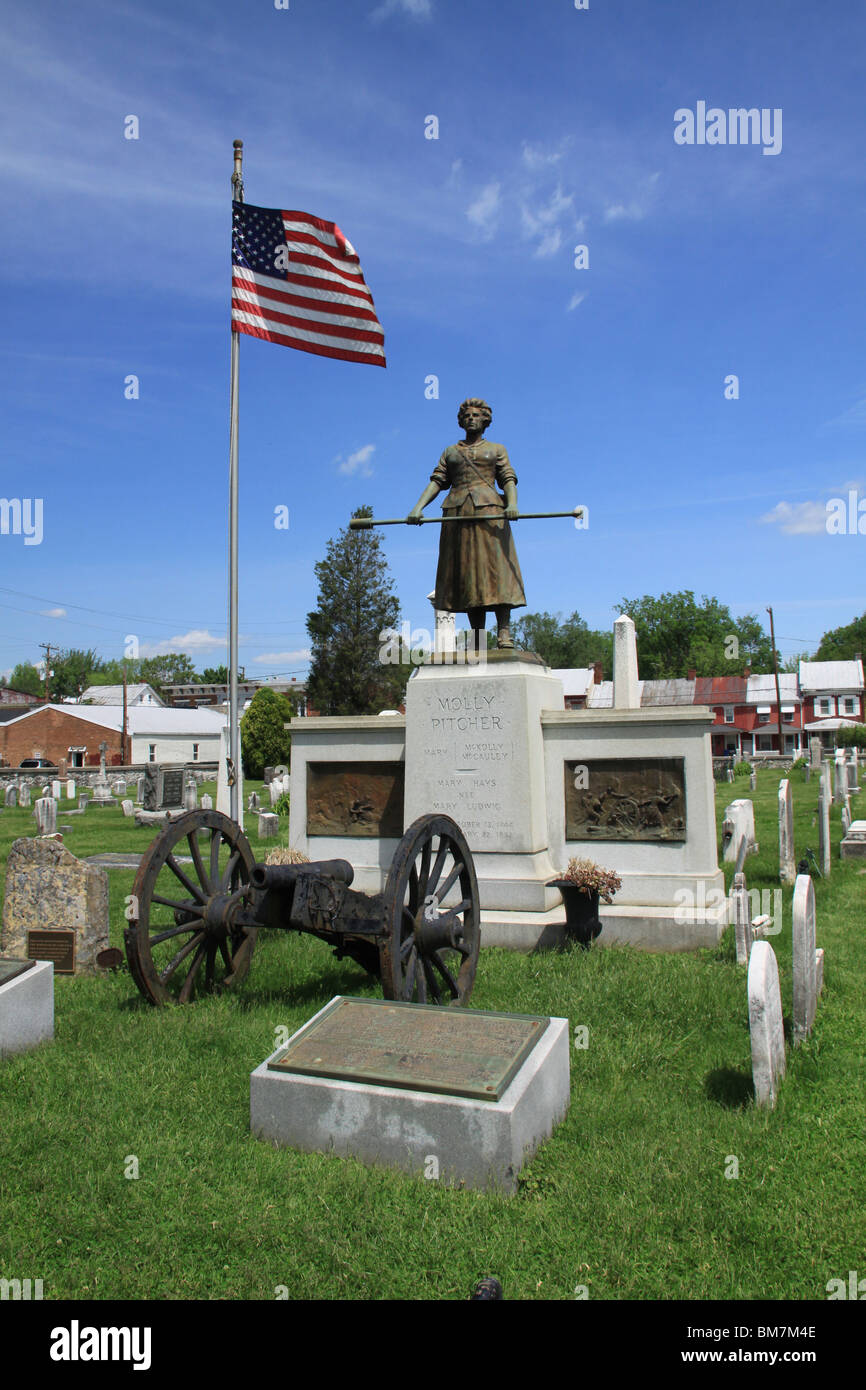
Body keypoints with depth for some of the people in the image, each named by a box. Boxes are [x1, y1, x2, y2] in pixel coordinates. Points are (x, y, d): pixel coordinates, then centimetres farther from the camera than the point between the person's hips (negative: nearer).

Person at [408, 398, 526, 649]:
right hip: (457, 513, 2)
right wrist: (418, 507, -4)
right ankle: (478, 643, -5)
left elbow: (509, 480, 5)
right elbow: (436, 482, 13)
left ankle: (504, 633, -22)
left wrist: (512, 504, -16)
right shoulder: (450, 451, 23)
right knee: (466, 573, -5)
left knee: (497, 567, -15)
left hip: (489, 511, -2)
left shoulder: (497, 449, 18)